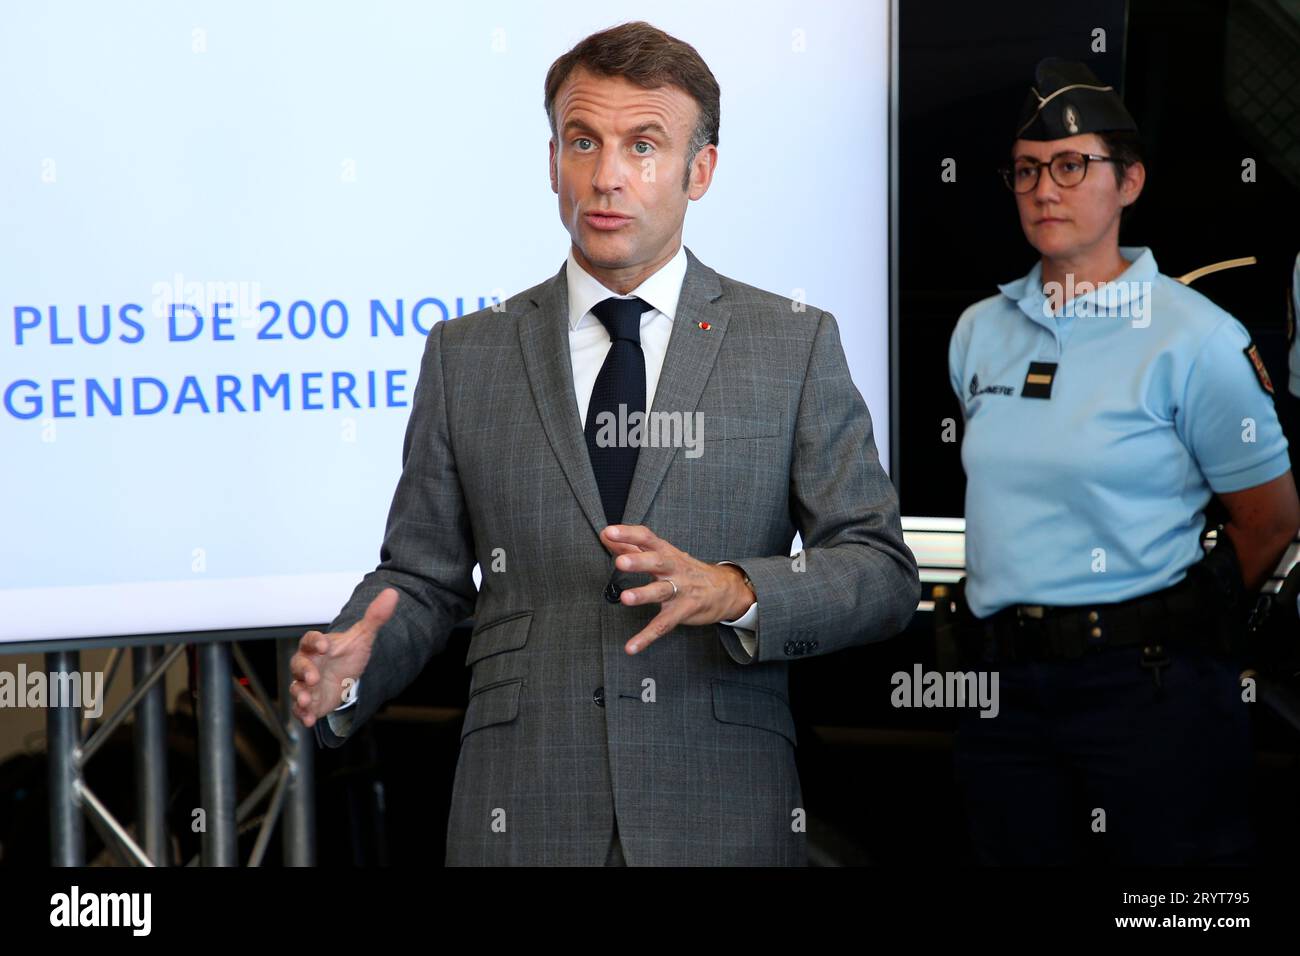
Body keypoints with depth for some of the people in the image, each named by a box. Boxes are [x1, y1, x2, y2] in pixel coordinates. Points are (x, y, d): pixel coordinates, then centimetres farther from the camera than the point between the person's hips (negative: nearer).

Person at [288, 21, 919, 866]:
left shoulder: (796, 345, 4)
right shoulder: (467, 357, 8)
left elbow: (884, 573, 0)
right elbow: (425, 577, 9)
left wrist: (735, 592, -18)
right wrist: (348, 671, -12)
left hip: (724, 819, -1)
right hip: (524, 819, 1)